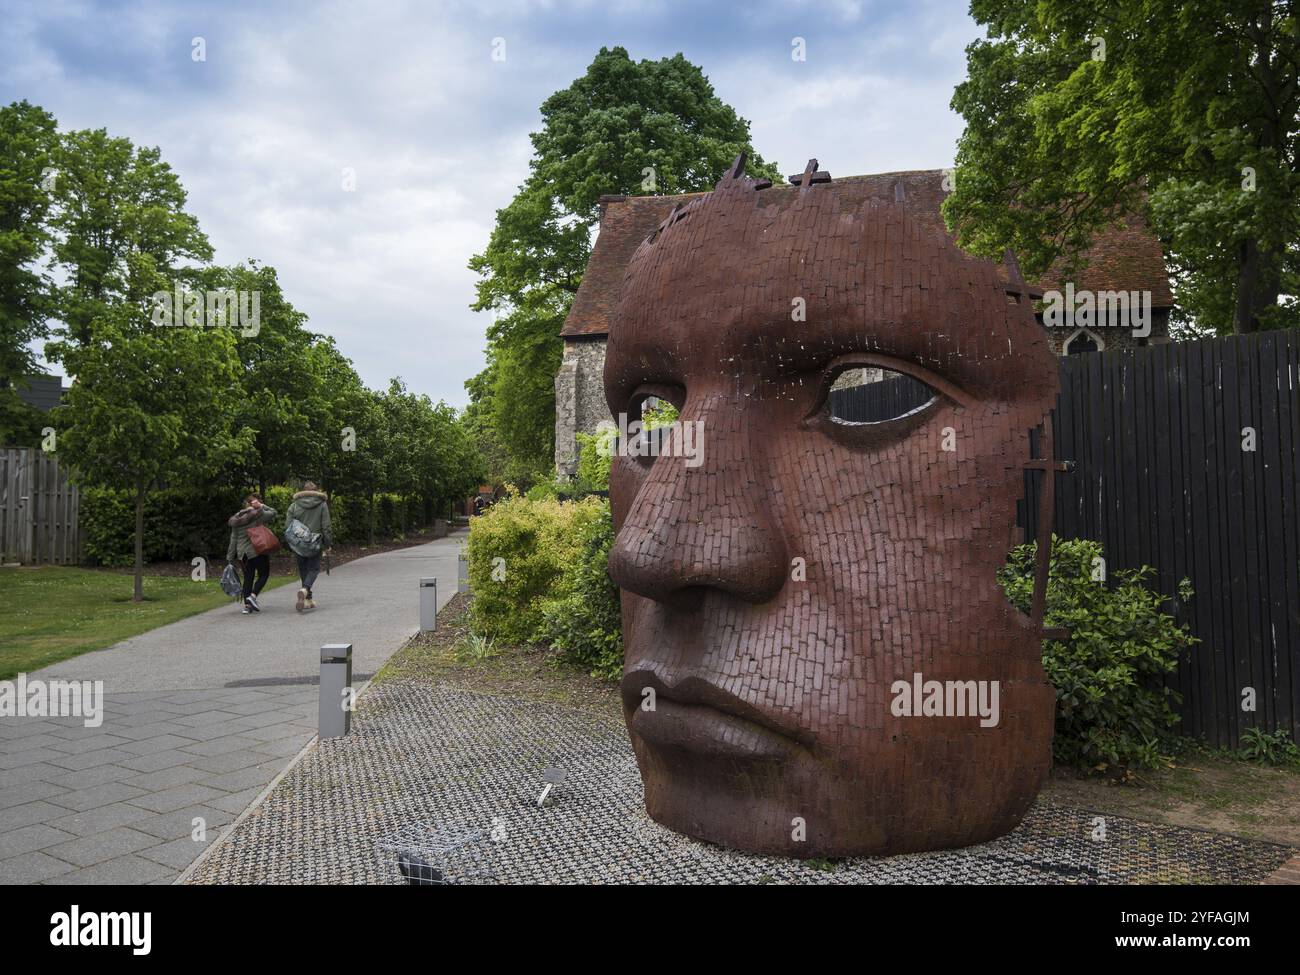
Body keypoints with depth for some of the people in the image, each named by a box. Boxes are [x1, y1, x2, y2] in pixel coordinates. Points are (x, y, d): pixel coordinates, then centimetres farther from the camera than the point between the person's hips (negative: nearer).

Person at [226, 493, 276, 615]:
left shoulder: (237, 519, 10)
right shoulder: (258, 514, -9)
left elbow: (233, 539, 11)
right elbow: (273, 513, 6)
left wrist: (230, 558, 13)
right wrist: (262, 506, 8)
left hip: (243, 553, 6)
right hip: (258, 550, -5)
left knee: (248, 578, 10)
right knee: (263, 575, 7)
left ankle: (247, 605, 5)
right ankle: (253, 595, -12)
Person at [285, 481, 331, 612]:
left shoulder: (294, 505, 2)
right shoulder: (322, 504, -2)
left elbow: (287, 526, -2)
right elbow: (326, 527, -4)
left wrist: (290, 542, 8)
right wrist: (327, 544, 3)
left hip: (298, 544, 2)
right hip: (315, 544, -2)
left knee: (303, 569, 14)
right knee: (314, 568, 5)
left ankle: (308, 599, 15)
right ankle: (305, 589, -23)